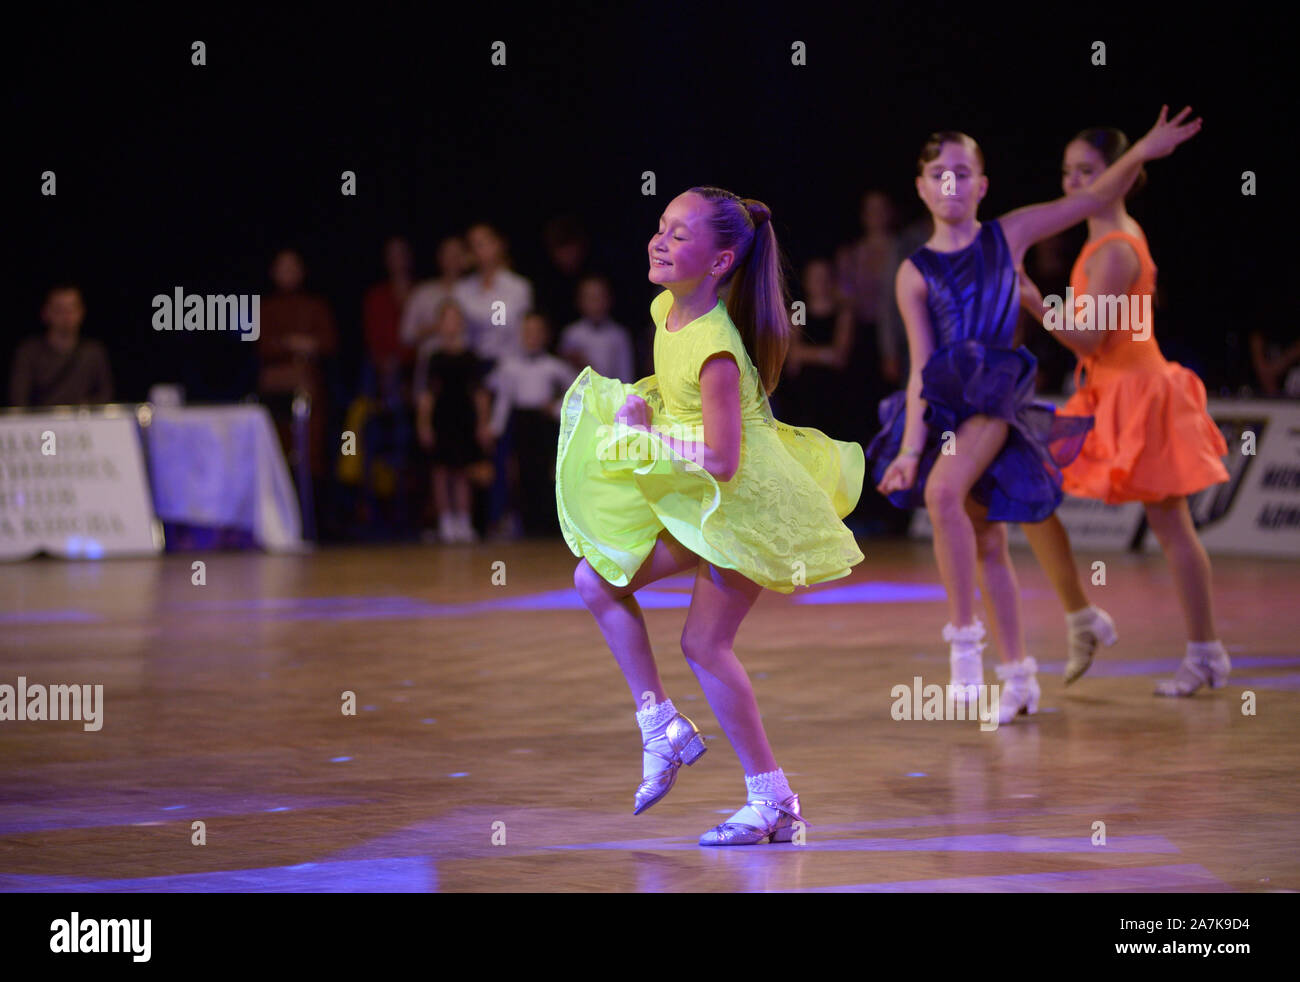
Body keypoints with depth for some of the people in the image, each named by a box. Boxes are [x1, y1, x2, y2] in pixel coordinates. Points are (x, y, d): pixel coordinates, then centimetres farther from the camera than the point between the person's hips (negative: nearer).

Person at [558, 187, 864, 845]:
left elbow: (721, 460, -30)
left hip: (746, 502, -9)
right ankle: (662, 728, 11)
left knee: (704, 642, -10)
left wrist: (646, 430, -20)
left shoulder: (715, 349, -28)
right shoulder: (668, 307, -1)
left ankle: (773, 802, -1)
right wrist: (645, 404, 3)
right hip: (693, 502, 9)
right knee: (595, 578, 5)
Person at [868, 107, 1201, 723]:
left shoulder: (1008, 235, 4)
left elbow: (1095, 199, 6)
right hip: (943, 404, 3)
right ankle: (1018, 677, 18)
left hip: (996, 394, -3)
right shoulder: (915, 274, 5)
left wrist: (1140, 154, -11)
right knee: (986, 543, 8)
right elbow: (921, 367, 1)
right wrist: (909, 448, -7)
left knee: (943, 492, -29)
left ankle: (964, 633, -19)